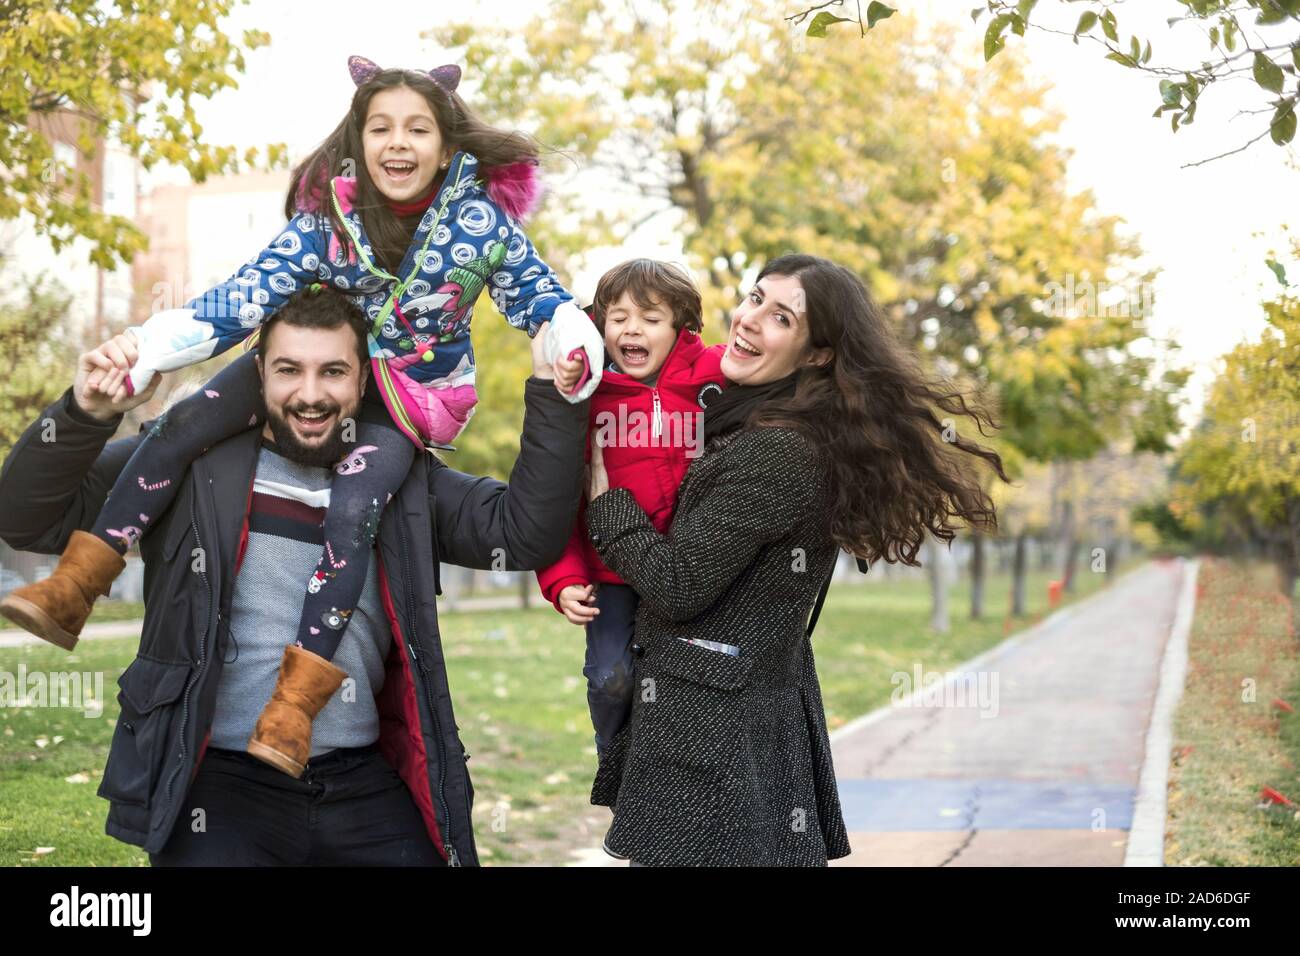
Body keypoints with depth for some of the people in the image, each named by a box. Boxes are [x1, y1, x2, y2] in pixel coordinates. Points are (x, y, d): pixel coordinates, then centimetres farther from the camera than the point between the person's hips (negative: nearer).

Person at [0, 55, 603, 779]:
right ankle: (73, 589, -9)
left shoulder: (481, 215, -18)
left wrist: (574, 350, -34)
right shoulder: (327, 215, -16)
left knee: (352, 514, -28)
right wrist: (145, 355, -32)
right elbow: (245, 297, -21)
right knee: (183, 427, -16)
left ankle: (296, 703, -22)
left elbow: (542, 296, -10)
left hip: (410, 401, -2)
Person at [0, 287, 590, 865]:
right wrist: (86, 414, -22)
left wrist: (551, 395, -7)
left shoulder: (402, 479, 8)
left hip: (367, 786, 3)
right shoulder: (190, 462, -2)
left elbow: (525, 532, 1)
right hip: (219, 785, -3)